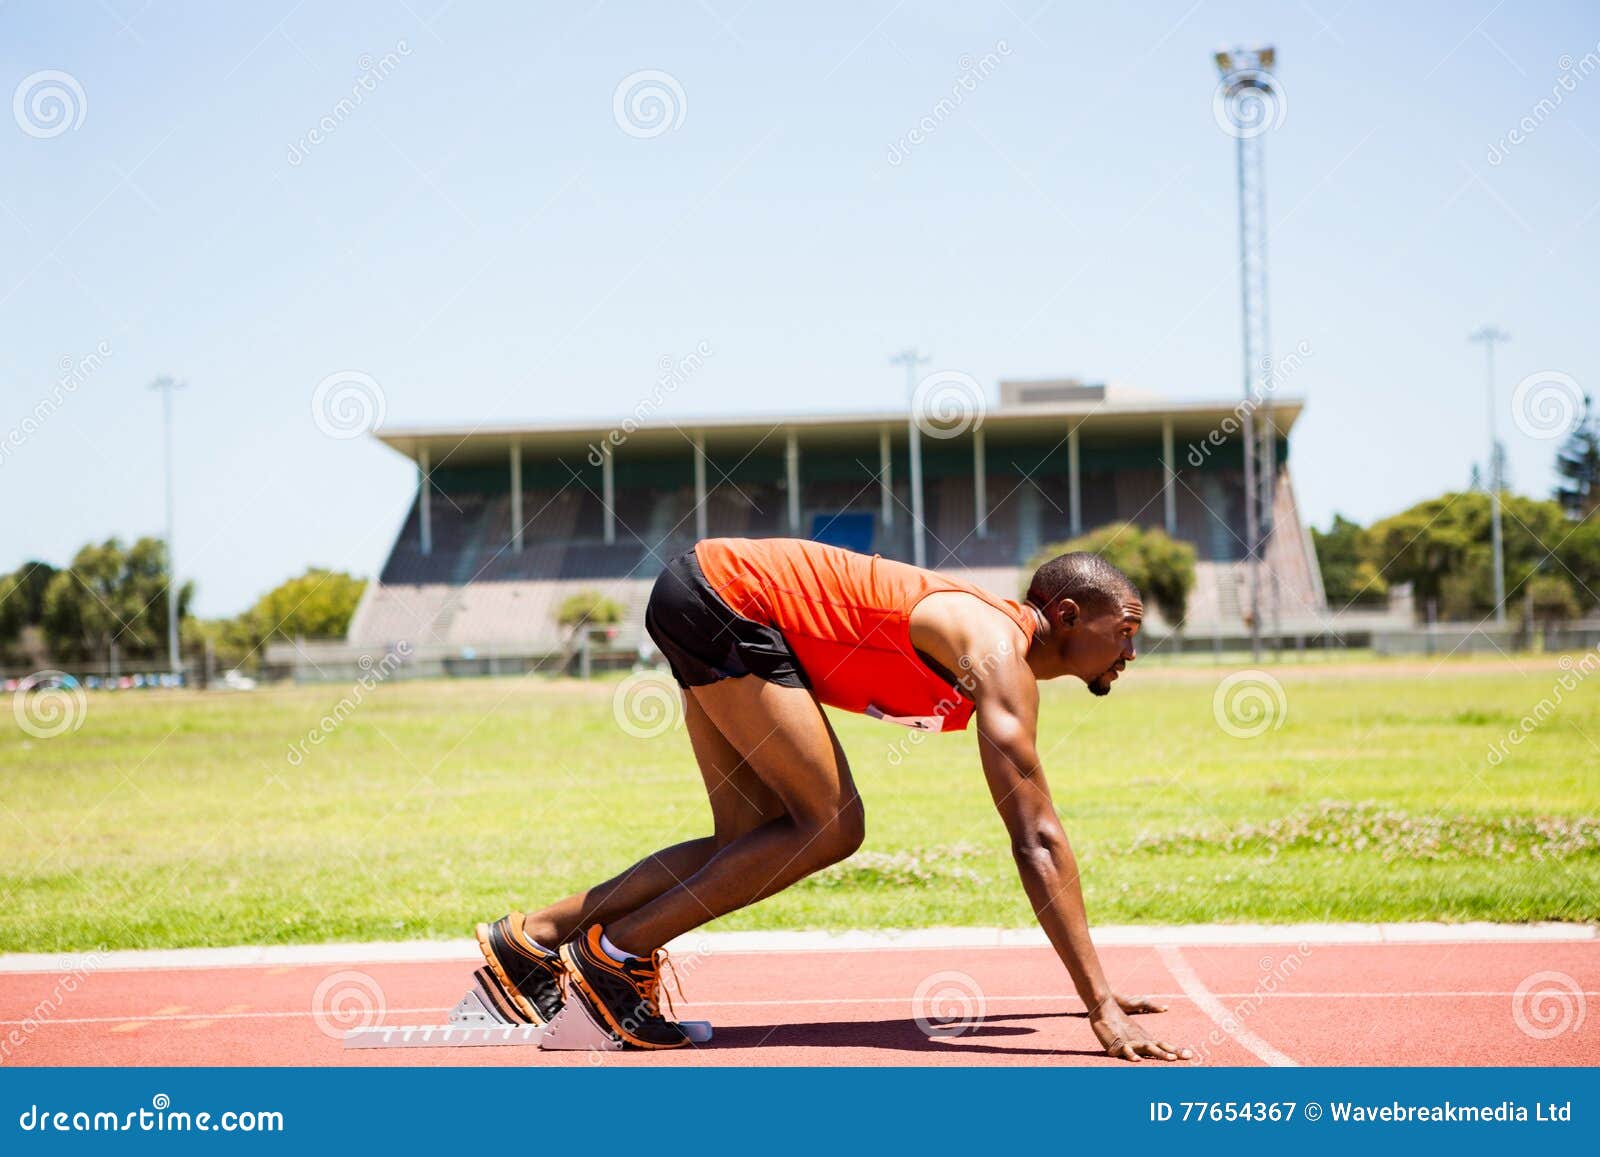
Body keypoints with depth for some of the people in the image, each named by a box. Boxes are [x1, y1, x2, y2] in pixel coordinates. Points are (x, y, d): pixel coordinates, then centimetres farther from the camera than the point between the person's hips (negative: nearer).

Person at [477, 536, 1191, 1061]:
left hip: (708, 605, 10)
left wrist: (1097, 986, 19)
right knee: (830, 826, -11)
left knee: (751, 846, 9)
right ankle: (617, 955, -7)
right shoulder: (1000, 656, -18)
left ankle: (533, 939, 9)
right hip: (724, 594, -10)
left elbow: (1039, 835, 18)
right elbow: (1036, 842, -26)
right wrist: (1101, 1005, -27)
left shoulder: (1002, 651, 11)